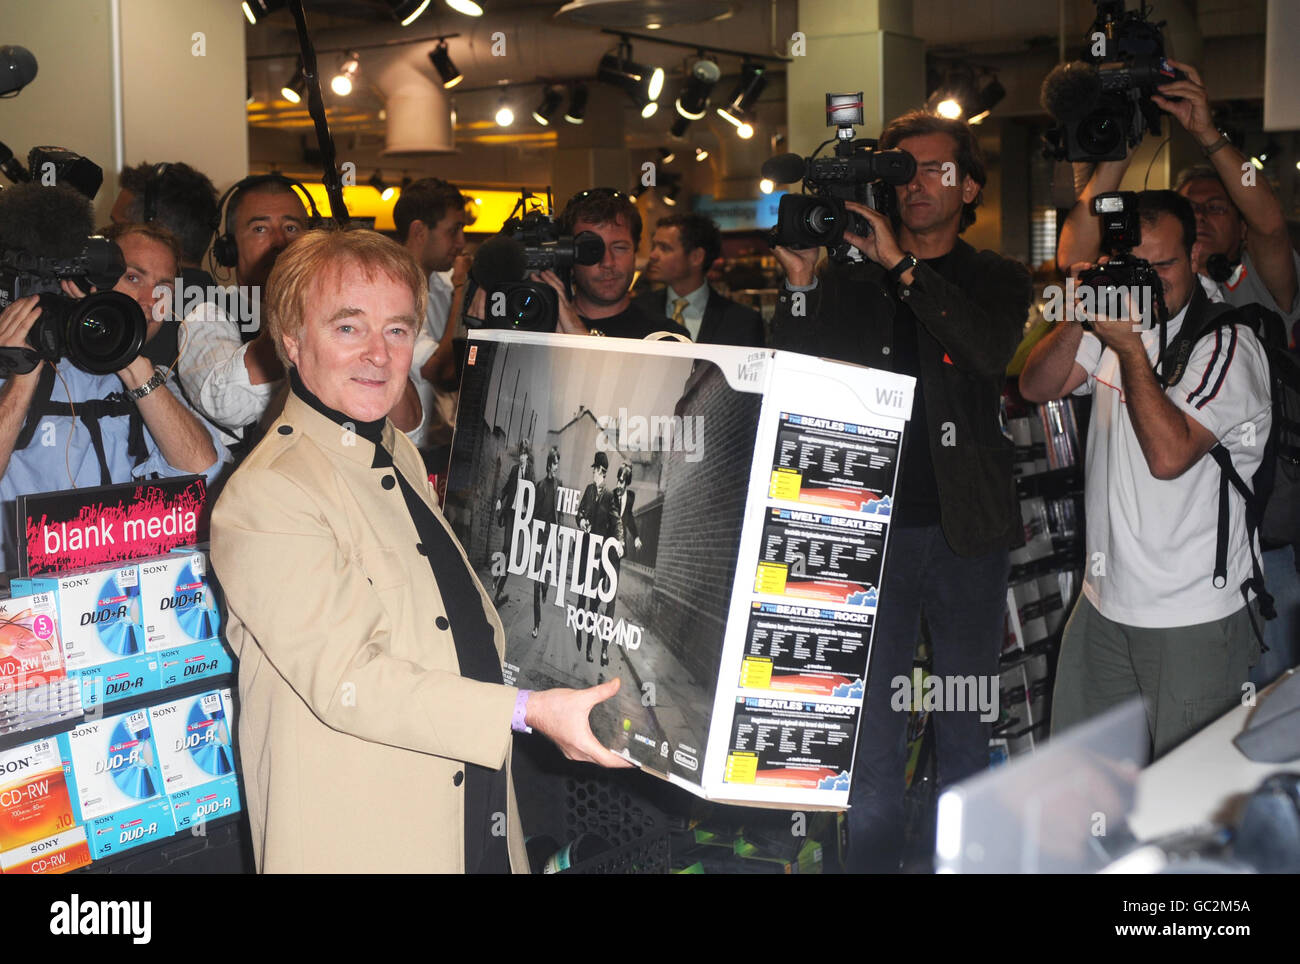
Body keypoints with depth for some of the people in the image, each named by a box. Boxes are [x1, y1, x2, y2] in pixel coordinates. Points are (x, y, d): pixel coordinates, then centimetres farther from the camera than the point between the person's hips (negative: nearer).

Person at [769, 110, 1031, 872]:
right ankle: (874, 859, 15)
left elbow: (992, 351, -15)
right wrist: (800, 280, -15)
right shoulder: (851, 282, 9)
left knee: (968, 729, 10)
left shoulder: (997, 280, 7)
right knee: (870, 729, 2)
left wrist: (900, 265, -19)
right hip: (873, 528, 0)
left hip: (967, 531, 0)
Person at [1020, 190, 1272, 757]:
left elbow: (1169, 455, -23)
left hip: (1192, 622, -7)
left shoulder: (1227, 345, -13)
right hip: (1104, 601, 7)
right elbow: (1036, 387, 2)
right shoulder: (1118, 326, 9)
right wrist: (1079, 321, -14)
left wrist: (1130, 348, -21)